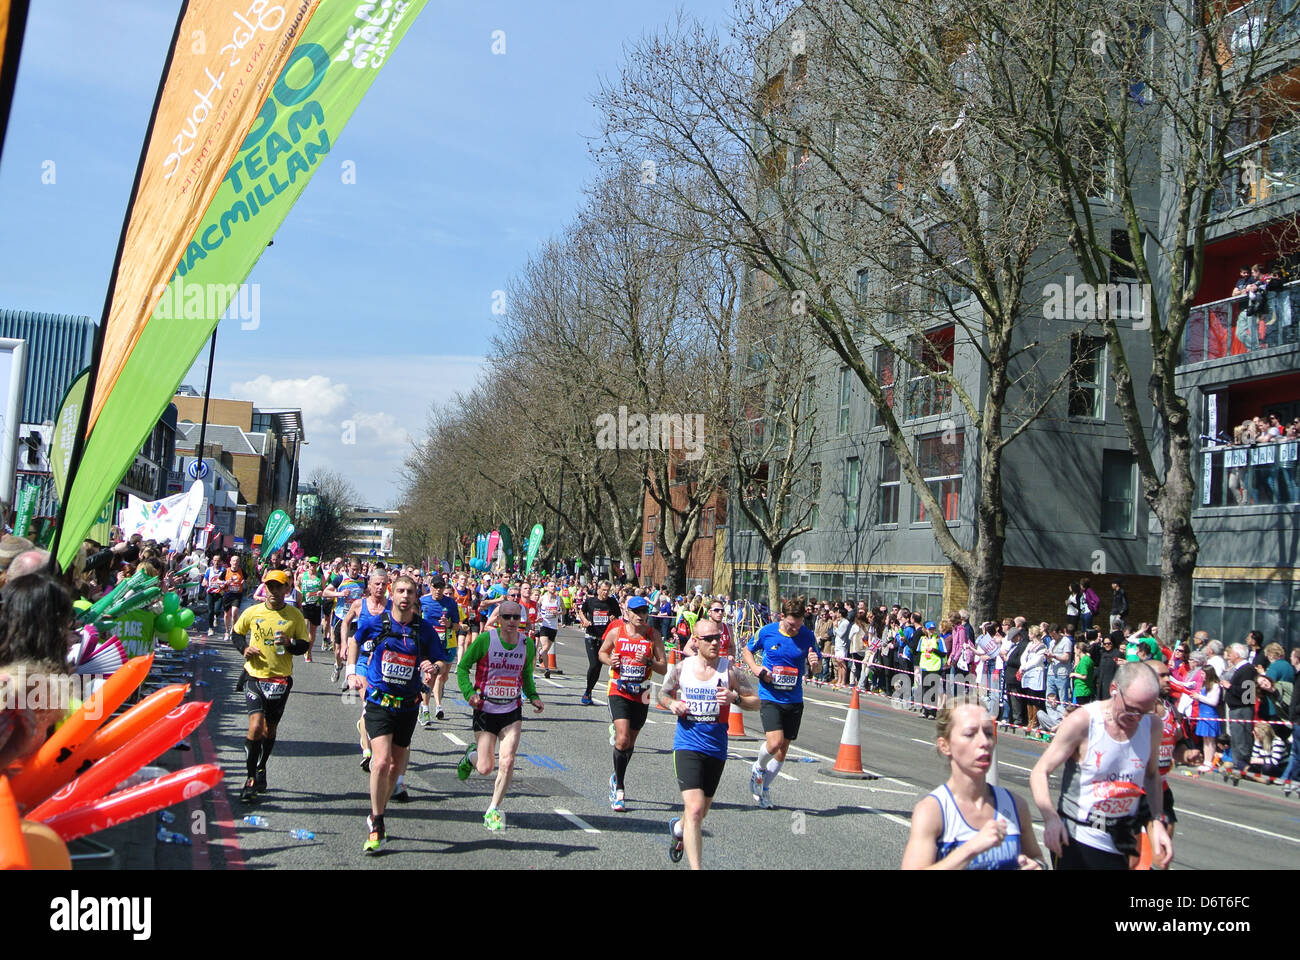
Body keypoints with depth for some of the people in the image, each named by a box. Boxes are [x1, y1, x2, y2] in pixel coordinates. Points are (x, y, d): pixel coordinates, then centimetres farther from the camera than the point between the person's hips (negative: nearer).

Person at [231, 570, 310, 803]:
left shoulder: (295, 616, -1)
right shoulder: (252, 612, 0)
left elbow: (304, 645, 4)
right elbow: (236, 633, 15)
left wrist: (289, 644, -17)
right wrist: (244, 648, -4)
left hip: (280, 679, 1)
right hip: (255, 676, -1)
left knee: (270, 729, 13)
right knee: (256, 727, -16)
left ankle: (261, 769, 36)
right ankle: (250, 777, -2)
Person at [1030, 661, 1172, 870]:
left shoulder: (1152, 727, -1)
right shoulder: (1082, 722, -15)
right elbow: (1040, 772, -14)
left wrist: (1156, 823, 2)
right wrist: (1050, 817, -30)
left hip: (1119, 846, 4)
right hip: (1077, 840, -4)